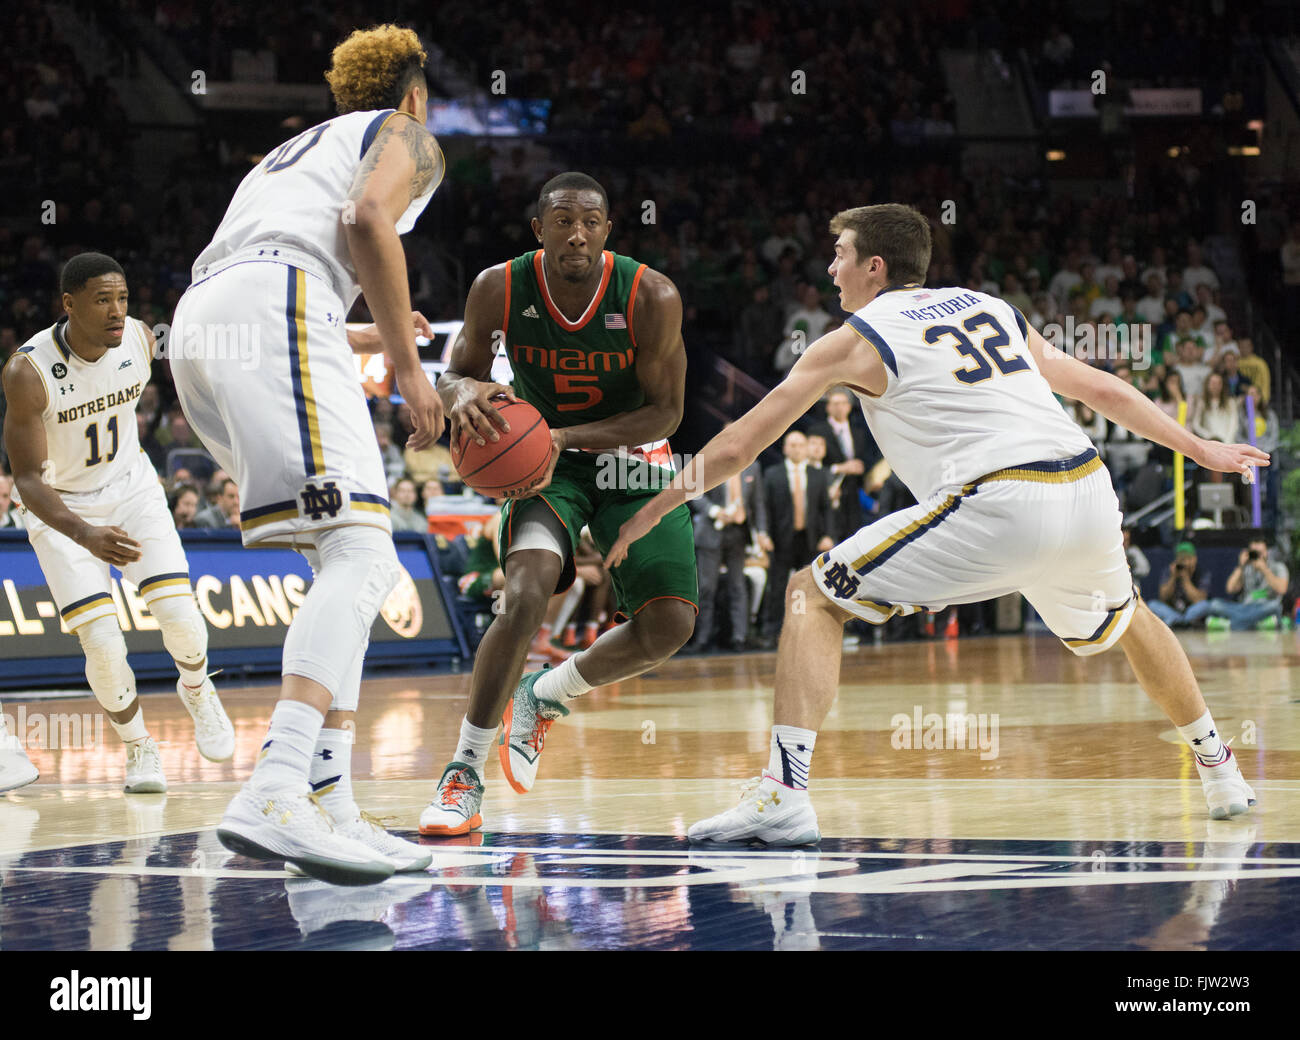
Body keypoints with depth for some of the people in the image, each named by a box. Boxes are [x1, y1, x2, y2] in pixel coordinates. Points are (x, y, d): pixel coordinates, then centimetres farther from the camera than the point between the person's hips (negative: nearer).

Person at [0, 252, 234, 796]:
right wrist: (85, 534, -43)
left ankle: (196, 689, 22)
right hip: (61, 508, -3)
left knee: (181, 616, -13)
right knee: (103, 643, -15)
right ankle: (139, 747, 12)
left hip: (131, 489, 3)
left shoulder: (140, 338, -17)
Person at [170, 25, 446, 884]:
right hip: (275, 304, -8)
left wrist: (365, 339, 49)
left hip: (198, 325, 8)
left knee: (350, 562, 12)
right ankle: (274, 796, -37)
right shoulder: (408, 138, 18)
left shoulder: (298, 150, 39)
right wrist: (407, 364, -2)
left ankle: (330, 803, 2)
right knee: (360, 555, -18)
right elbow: (367, 219, -5)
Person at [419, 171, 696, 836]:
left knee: (668, 626, -9)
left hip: (631, 456, 1)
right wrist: (463, 394, -31)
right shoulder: (498, 289, -18)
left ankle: (547, 695, 21)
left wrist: (567, 437, -29)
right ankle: (463, 773, -17)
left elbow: (665, 411, -16)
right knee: (527, 595, -28)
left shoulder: (651, 297, -22)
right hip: (542, 456, -1)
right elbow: (458, 370, -4)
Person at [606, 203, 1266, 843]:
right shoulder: (990, 309, 26)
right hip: (1088, 490, 6)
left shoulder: (855, 340, 11)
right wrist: (1199, 450, 41)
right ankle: (1219, 772, 42)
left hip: (997, 504, -6)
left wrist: (648, 515, 23)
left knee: (813, 597, 4)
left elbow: (737, 447, 13)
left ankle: (783, 795, -11)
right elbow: (1100, 388, 30)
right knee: (1121, 620, 37)